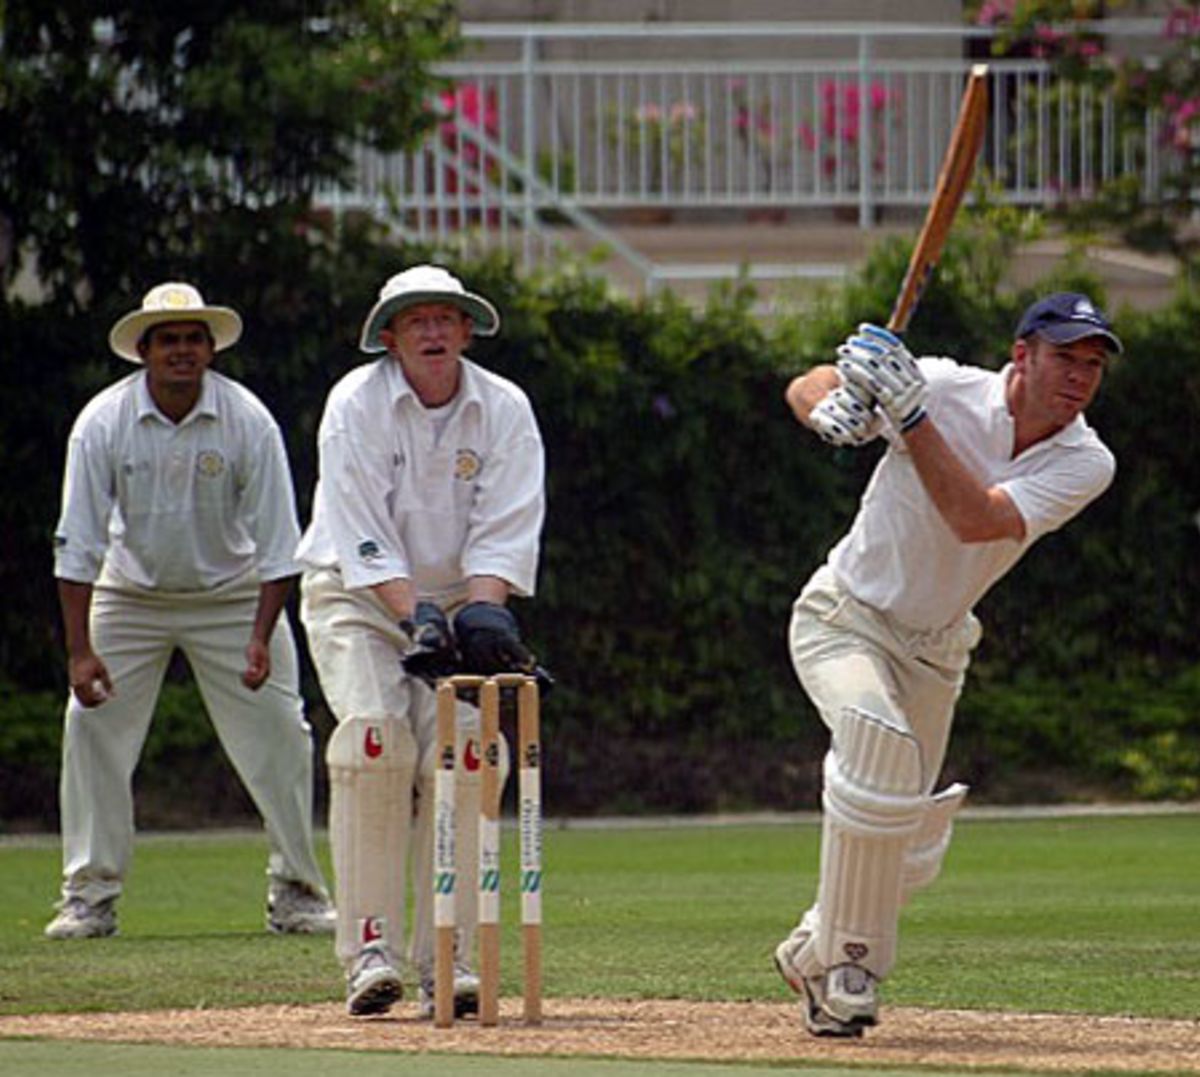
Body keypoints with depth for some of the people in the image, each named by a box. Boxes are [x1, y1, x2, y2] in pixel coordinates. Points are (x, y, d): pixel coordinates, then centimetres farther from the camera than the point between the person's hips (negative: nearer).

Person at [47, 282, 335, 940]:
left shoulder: (248, 422, -18)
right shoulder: (103, 423, -18)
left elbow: (277, 542, -14)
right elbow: (78, 545, -16)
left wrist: (261, 637, -25)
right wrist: (79, 650, -24)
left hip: (232, 594, 0)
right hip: (131, 593, 0)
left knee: (279, 734, -7)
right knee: (90, 725, -11)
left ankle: (295, 892, 5)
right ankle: (89, 896, -3)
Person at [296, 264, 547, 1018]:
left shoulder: (504, 410, -5)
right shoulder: (355, 405, -13)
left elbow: (506, 533, -12)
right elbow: (365, 539, -20)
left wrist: (480, 613, -29)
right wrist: (417, 618, -33)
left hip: (461, 597, 2)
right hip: (356, 594, -2)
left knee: (465, 748, -16)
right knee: (374, 737, -23)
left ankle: (447, 958, -14)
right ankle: (371, 948, -23)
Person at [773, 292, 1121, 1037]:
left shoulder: (1086, 464, -12)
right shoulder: (951, 391, -19)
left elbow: (978, 520, -29)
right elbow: (807, 387, -11)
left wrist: (909, 414, -36)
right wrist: (835, 407, -36)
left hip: (936, 650, 5)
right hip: (845, 619, -5)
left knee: (909, 857, 11)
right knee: (883, 747, -33)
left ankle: (815, 955, 41)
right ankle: (847, 964, -20)